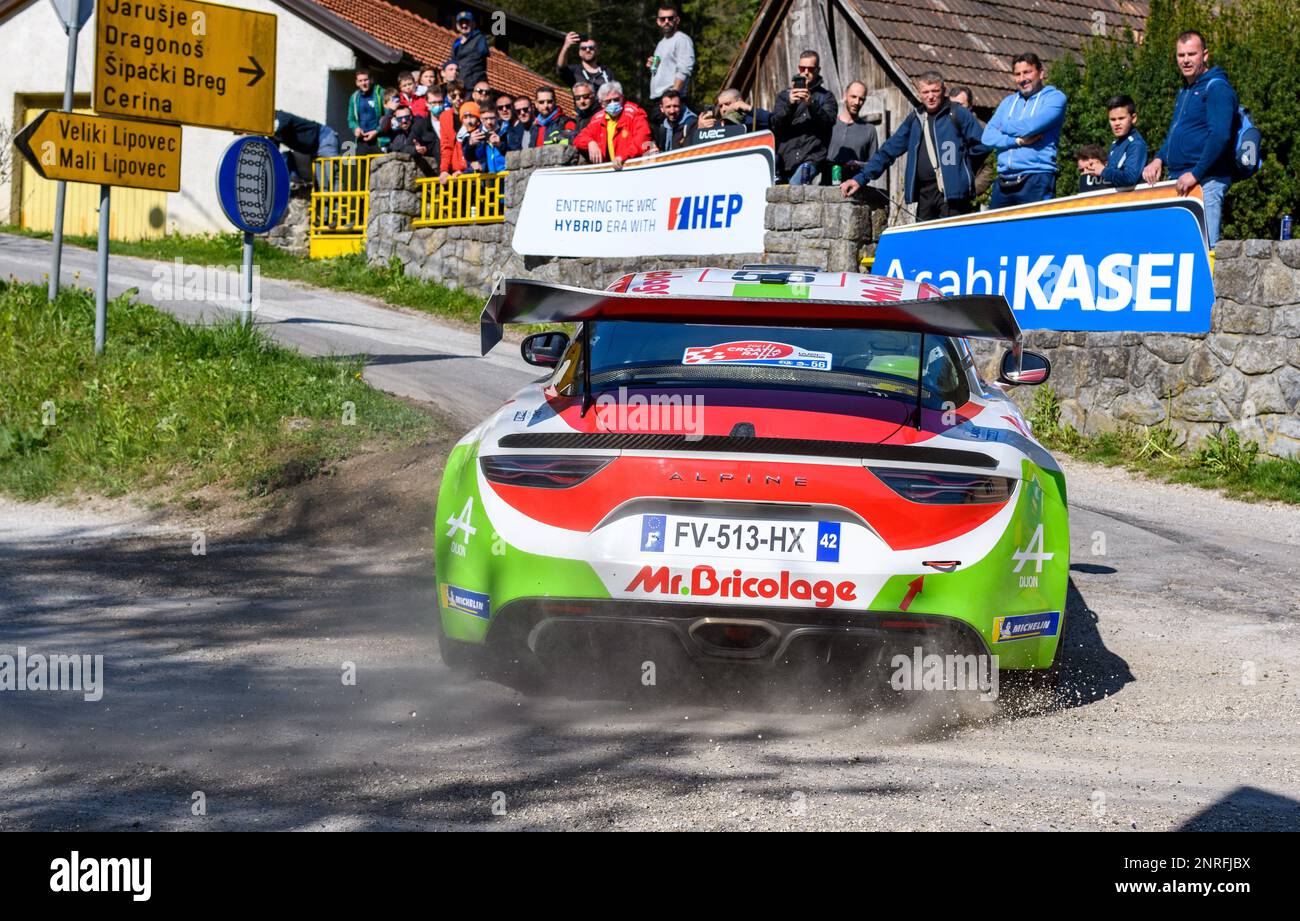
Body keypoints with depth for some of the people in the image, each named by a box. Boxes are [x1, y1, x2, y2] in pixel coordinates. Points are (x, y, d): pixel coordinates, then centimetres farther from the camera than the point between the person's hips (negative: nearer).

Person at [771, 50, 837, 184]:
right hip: (785, 157, 4)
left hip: (812, 157, -3)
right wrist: (789, 104, -13)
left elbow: (829, 121, -4)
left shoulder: (825, 96, 15)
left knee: (795, 185, -31)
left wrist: (811, 103, -20)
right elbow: (775, 124, 5)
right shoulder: (784, 95, 20)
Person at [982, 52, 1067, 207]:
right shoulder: (1008, 102, 20)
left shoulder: (1054, 97, 3)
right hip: (1003, 181, 6)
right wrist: (1018, 140, -7)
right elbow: (988, 136, 8)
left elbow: (1031, 127, -13)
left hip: (1036, 179, -6)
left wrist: (1004, 127, 6)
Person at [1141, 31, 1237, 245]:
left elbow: (1220, 136, -18)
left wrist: (1196, 174, -20)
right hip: (1179, 182, 9)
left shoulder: (1216, 89, -8)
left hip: (1205, 181, -9)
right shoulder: (1183, 92, 22)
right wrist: (1159, 159, 10)